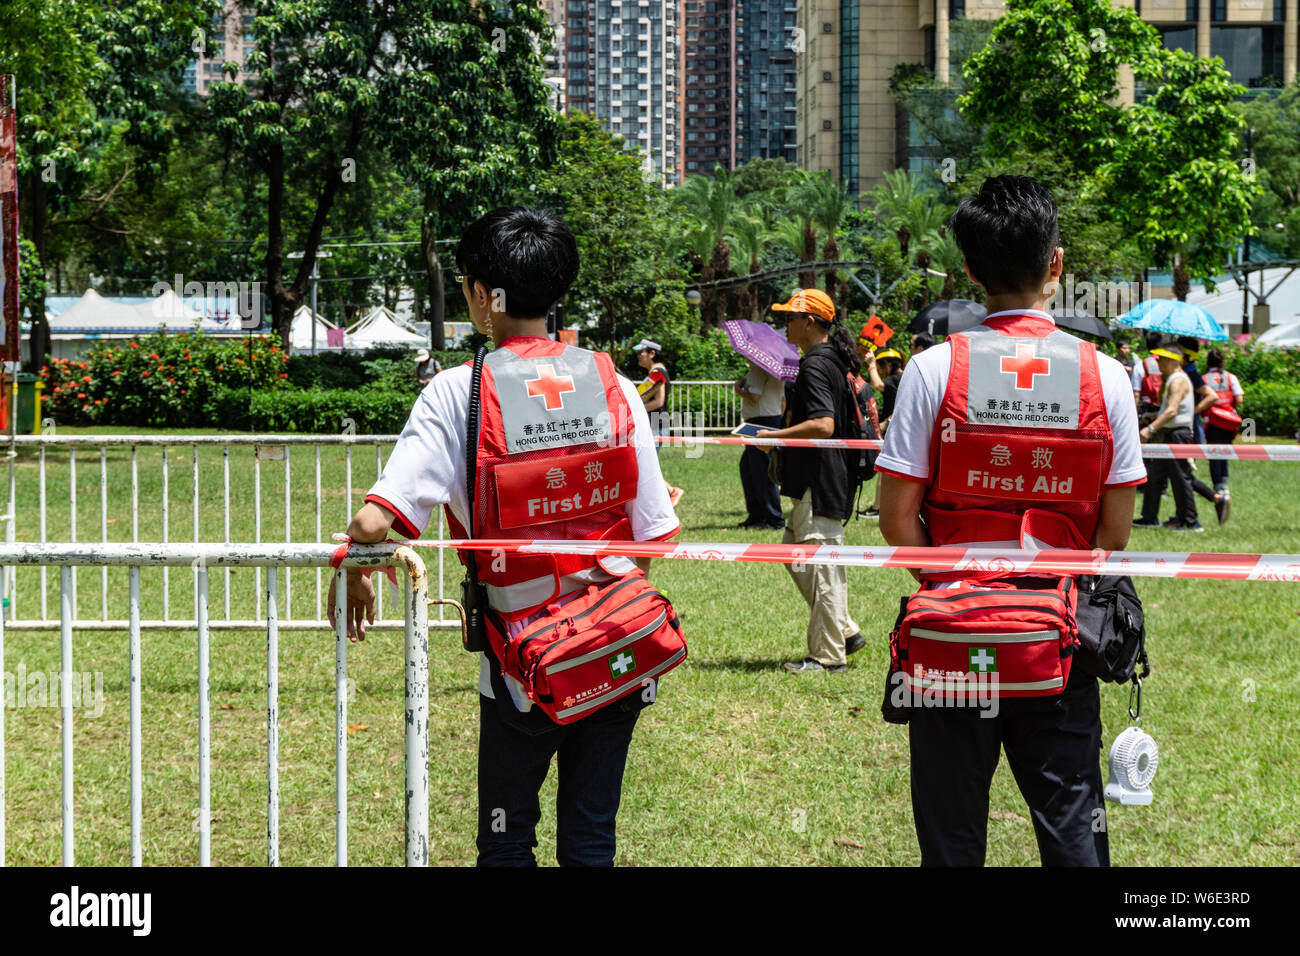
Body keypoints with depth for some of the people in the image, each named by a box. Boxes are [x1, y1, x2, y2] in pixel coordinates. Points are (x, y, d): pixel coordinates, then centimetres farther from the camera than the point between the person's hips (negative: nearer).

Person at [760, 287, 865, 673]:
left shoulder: (815, 366, -17)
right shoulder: (834, 362, 15)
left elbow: (823, 425, -28)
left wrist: (772, 437, -24)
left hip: (819, 484, -11)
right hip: (815, 484, 11)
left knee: (820, 568, -5)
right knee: (796, 557, 18)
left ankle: (828, 656, -1)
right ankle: (844, 632, 20)